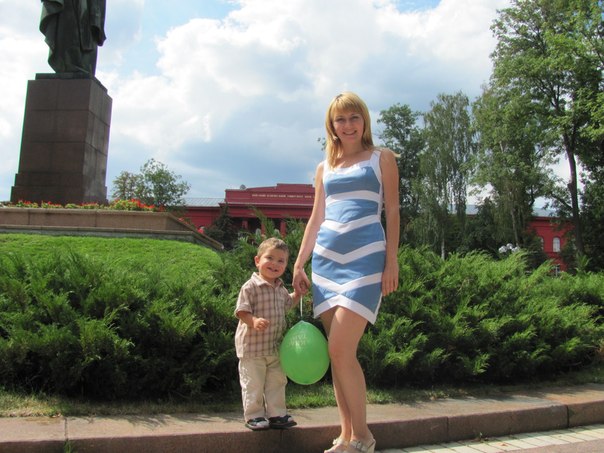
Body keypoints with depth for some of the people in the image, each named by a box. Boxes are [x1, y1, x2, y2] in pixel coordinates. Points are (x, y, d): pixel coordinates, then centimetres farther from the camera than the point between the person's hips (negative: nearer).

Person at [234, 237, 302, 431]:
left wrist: (298, 292, 13)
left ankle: (276, 414, 27)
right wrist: (254, 321, -35)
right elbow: (241, 311, -18)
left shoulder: (280, 288, 8)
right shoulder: (250, 287, -15)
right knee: (253, 384, 4)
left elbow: (288, 304, 28)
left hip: (275, 347, 7)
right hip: (252, 346, -7)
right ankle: (254, 416, 19)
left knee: (277, 382, 15)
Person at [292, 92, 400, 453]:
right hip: (326, 259, 5)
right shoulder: (325, 167, 18)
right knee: (338, 353, 5)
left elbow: (392, 211, 3)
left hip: (365, 257, -4)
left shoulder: (382, 158, 9)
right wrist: (299, 263, 11)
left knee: (341, 349, -13)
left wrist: (392, 261, -7)